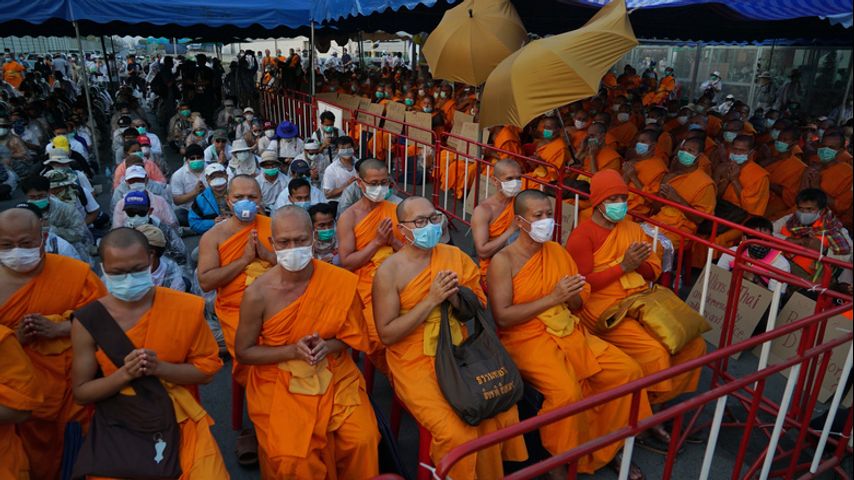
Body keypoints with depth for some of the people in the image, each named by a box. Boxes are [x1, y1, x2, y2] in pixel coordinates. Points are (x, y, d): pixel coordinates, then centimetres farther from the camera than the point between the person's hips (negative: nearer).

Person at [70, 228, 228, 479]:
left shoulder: (186, 307, -8)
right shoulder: (88, 320, -6)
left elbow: (207, 369, -3)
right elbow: (81, 392, -1)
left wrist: (159, 367, -19)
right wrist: (125, 374, -20)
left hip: (179, 416, 0)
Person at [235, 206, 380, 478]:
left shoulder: (342, 282, -9)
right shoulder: (257, 294, -13)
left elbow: (355, 336, 3)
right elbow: (243, 353, -4)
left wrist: (328, 346, -19)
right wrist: (293, 350, -18)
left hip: (335, 376, 1)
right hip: (279, 382, -1)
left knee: (363, 440, -16)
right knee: (290, 457, -20)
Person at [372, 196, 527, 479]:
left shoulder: (455, 256, 6)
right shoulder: (389, 271, -8)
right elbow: (386, 334, -11)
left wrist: (456, 297, -13)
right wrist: (431, 300, -17)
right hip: (416, 362, -4)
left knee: (504, 413, -8)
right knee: (458, 434, -20)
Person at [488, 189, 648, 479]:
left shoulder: (557, 251, 10)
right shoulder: (503, 261, -9)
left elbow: (577, 305, 15)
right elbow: (502, 317, -17)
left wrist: (572, 295, -11)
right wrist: (553, 298, -19)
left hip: (571, 333, 7)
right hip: (526, 338, -6)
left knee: (628, 371, -6)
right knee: (567, 392, -30)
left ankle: (607, 446, 15)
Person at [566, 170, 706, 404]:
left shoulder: (633, 228, 13)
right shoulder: (582, 235, -8)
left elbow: (654, 269, 12)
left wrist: (639, 265, -11)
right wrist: (623, 266, -19)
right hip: (604, 308, -7)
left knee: (694, 343, -3)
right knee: (655, 352, -24)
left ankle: (659, 396, 14)